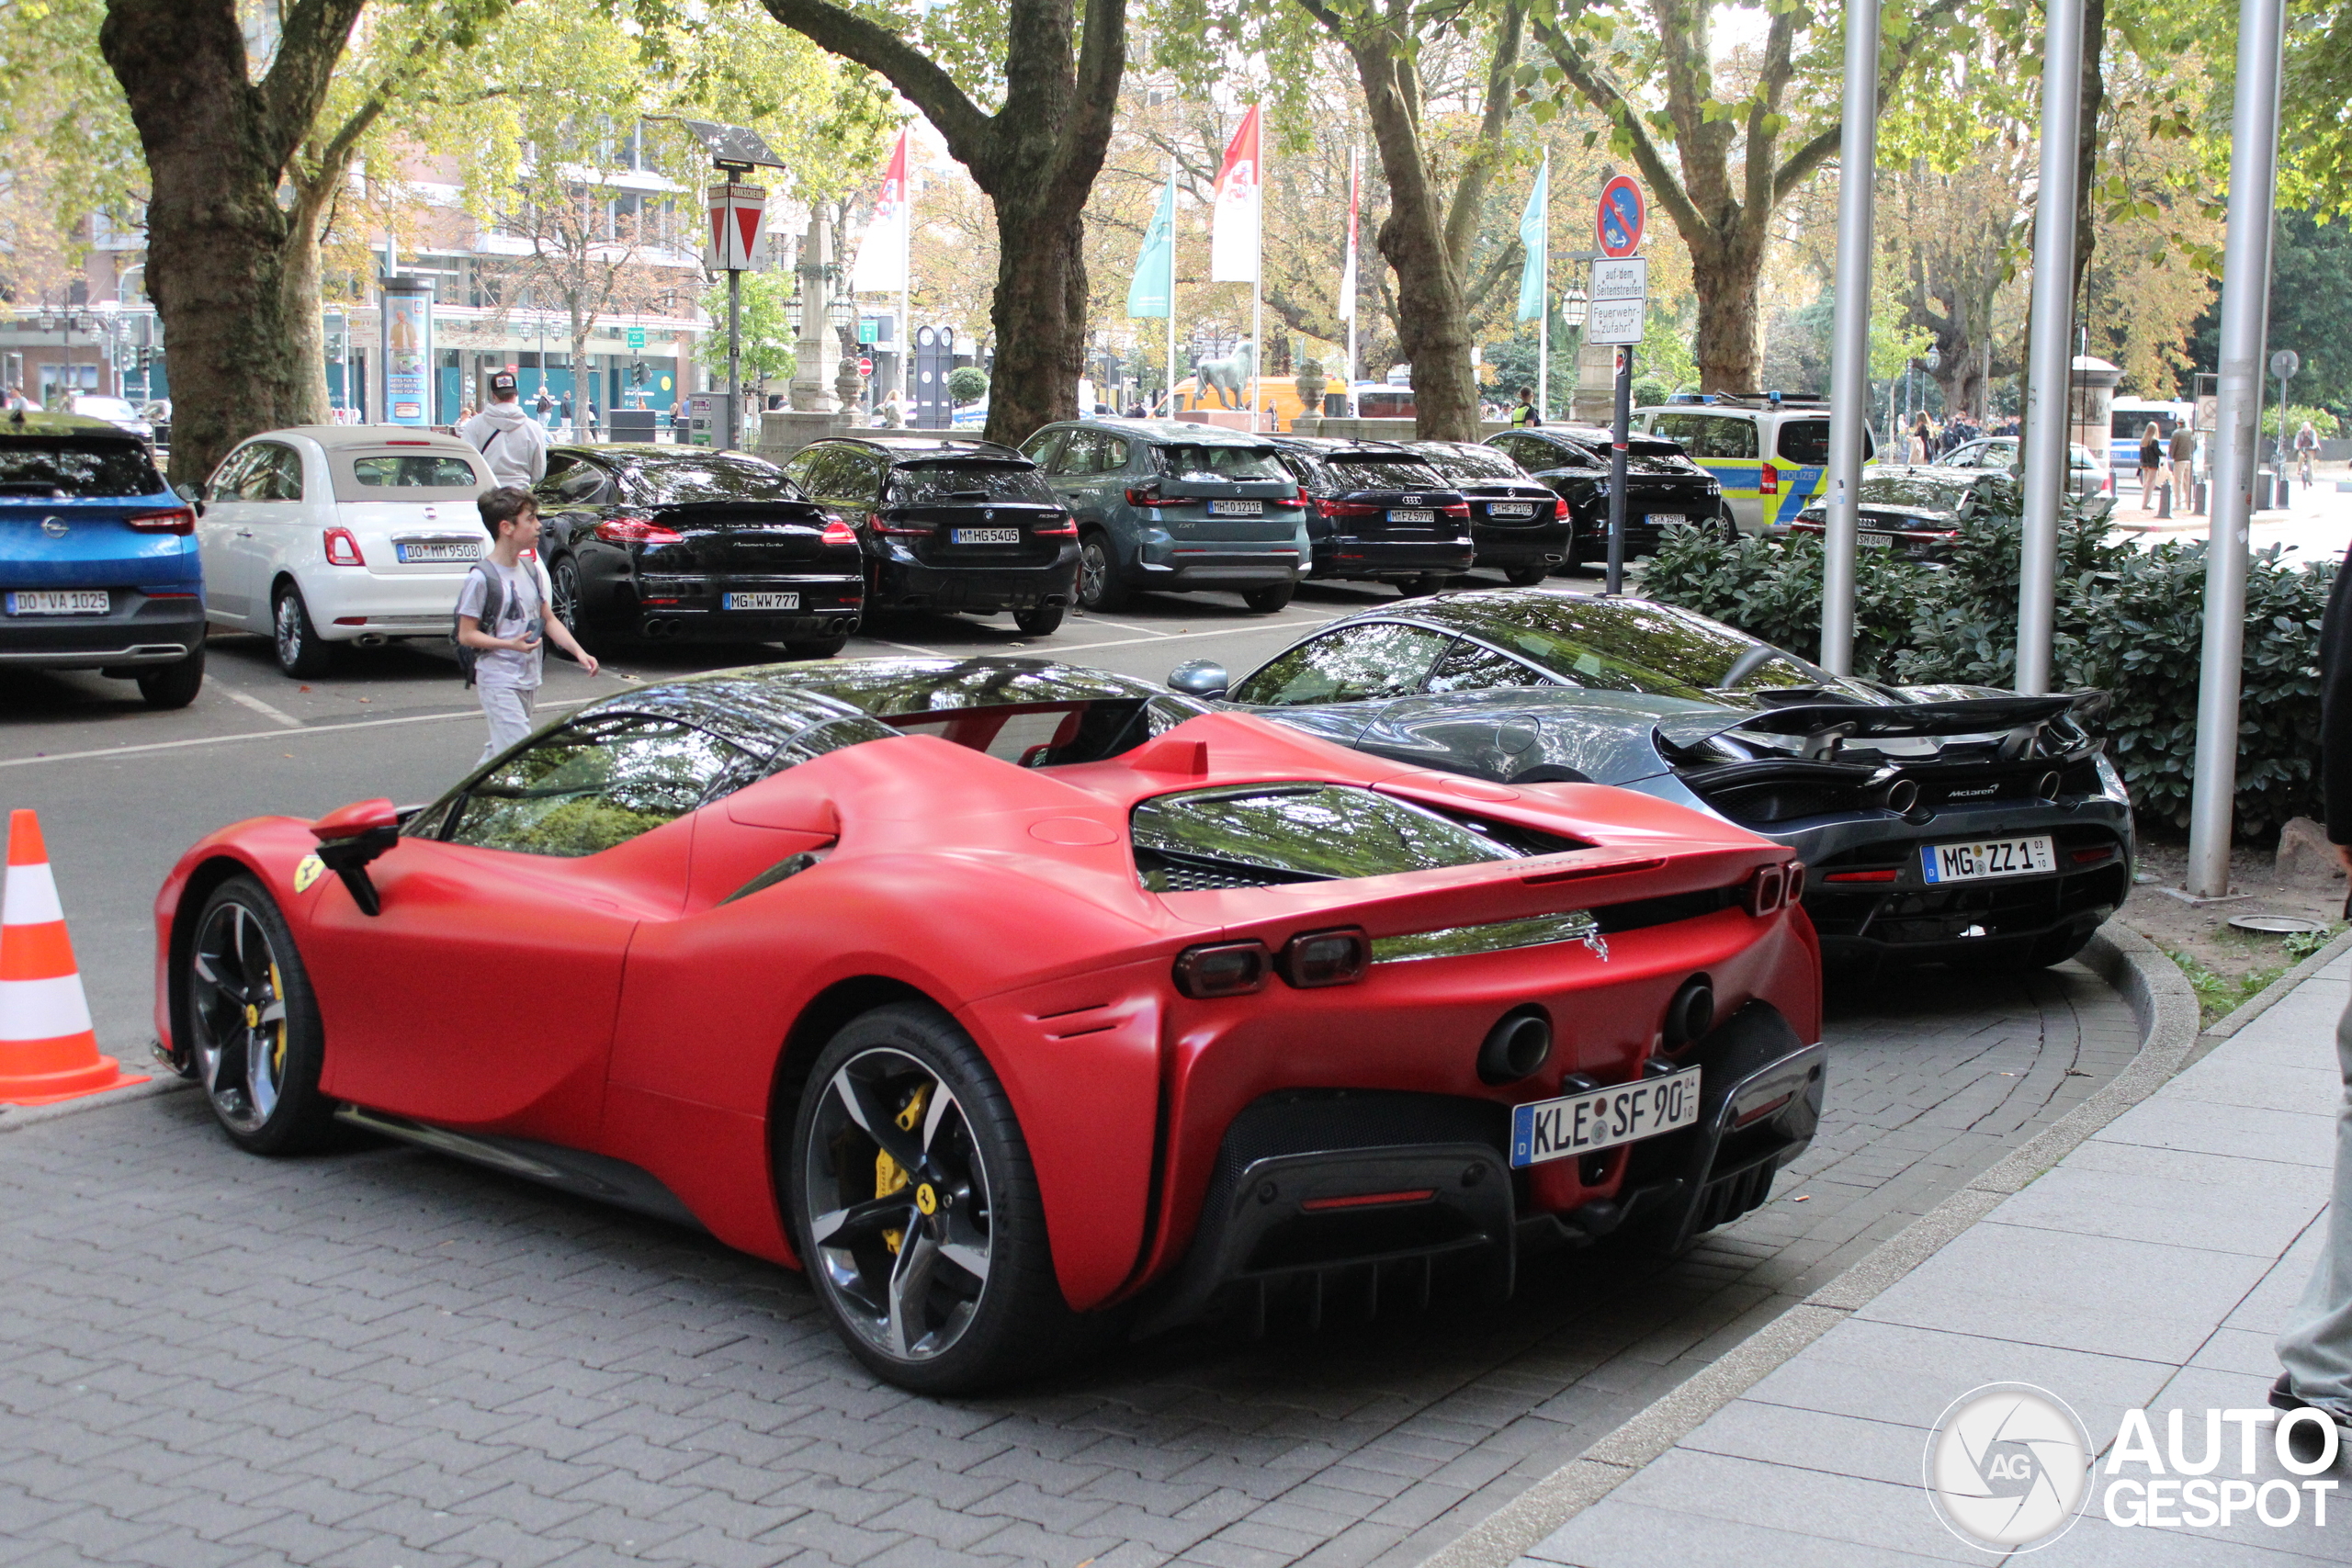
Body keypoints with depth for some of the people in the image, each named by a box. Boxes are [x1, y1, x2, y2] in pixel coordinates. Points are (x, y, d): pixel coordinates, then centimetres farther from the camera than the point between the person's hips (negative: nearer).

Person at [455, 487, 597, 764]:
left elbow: (549, 619, 15)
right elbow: (466, 635, -12)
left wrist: (579, 652, 3)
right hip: (499, 681, -7)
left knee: (500, 748, 14)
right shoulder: (482, 577, -15)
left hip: (529, 678, 7)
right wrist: (510, 644, -24)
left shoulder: (532, 570, 7)